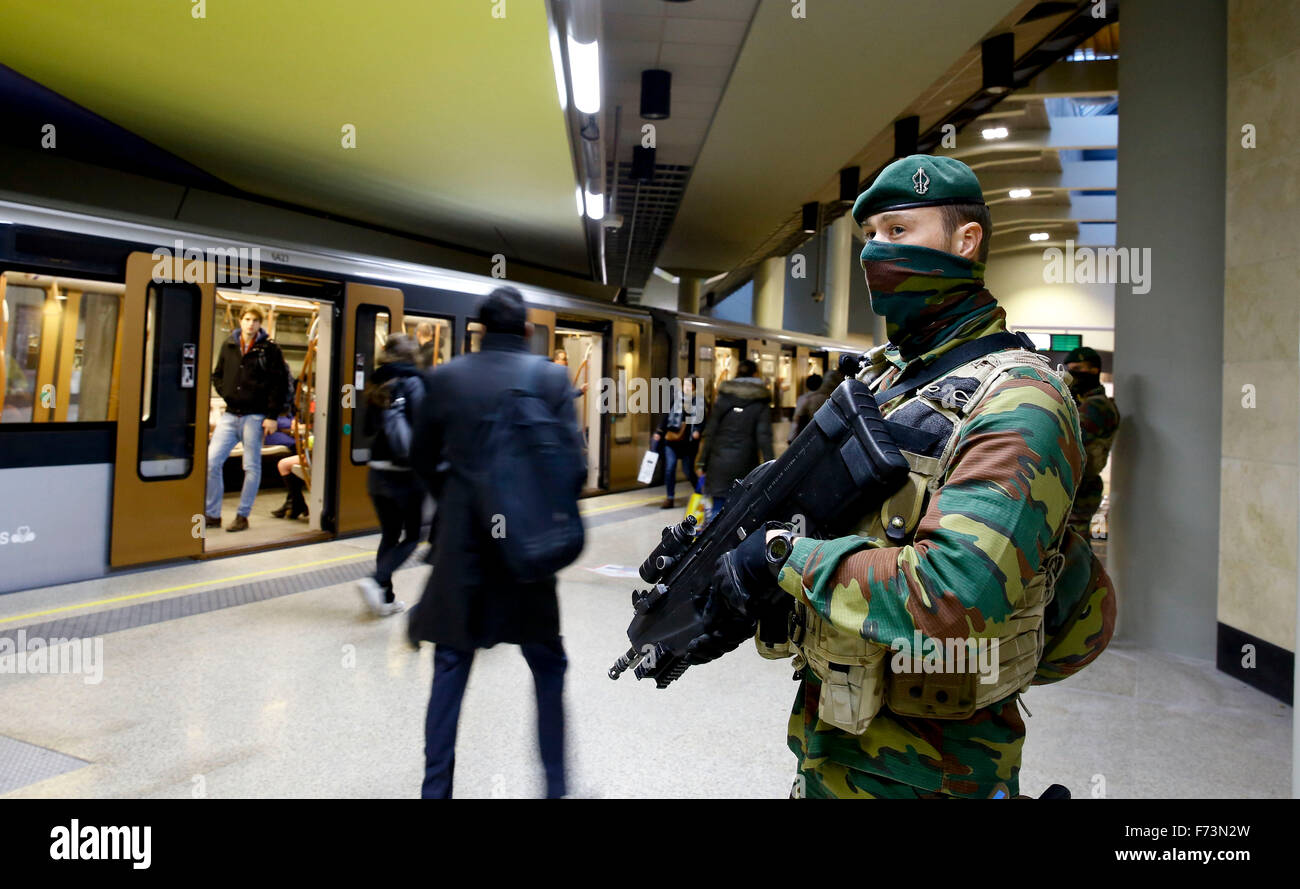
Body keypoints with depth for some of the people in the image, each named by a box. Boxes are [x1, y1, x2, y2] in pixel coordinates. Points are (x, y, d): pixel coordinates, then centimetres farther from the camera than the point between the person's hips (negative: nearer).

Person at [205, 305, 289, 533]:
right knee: (211, 461, -2)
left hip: (255, 416, -4)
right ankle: (212, 514, 10)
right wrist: (226, 393, 6)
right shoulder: (228, 345, 11)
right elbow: (217, 375, 23)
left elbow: (280, 383, -6)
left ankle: (242, 516, 13)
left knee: (252, 467, 3)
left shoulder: (269, 348, -2)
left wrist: (272, 416, -10)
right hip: (230, 414, 4)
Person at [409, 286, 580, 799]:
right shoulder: (550, 377, -6)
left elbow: (422, 458, 7)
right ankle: (555, 783, 26)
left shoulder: (445, 376, 0)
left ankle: (436, 787, 23)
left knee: (451, 669, 14)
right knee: (547, 667, 16)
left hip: (460, 542, 2)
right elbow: (572, 458, -9)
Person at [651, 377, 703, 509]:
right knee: (669, 469, -2)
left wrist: (698, 431, -15)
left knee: (688, 471, 2)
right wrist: (659, 432, 2)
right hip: (671, 439, 2)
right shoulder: (676, 397, 1)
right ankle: (669, 498, 12)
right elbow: (666, 415, 5)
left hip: (689, 442, -2)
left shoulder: (700, 402, -3)